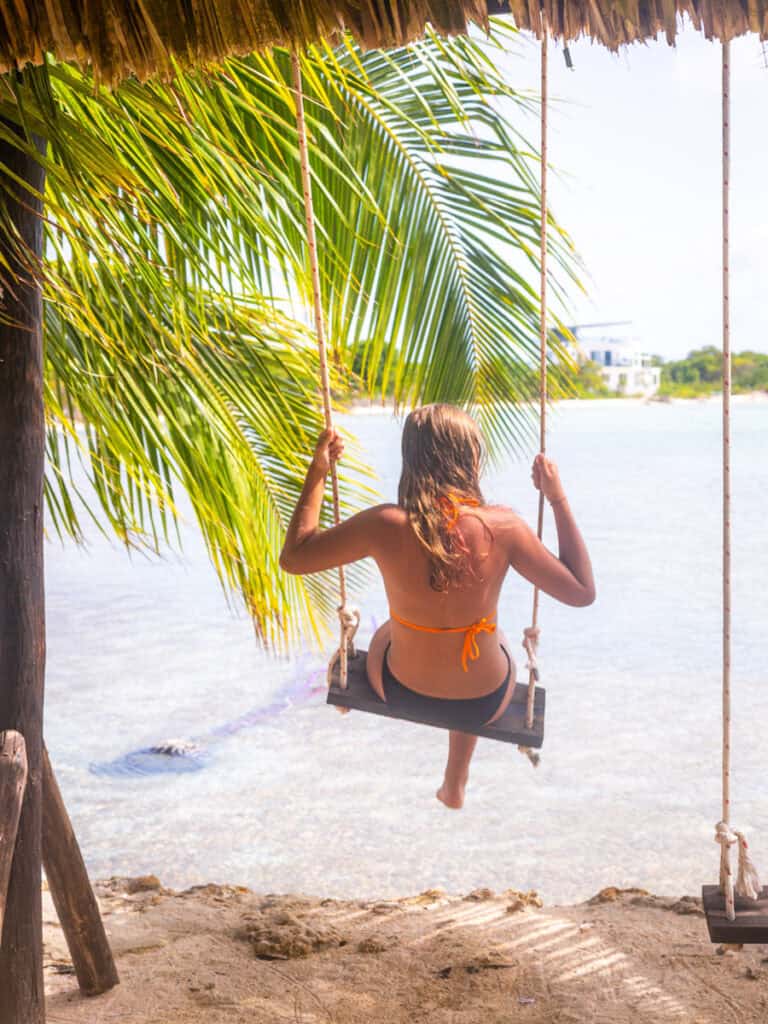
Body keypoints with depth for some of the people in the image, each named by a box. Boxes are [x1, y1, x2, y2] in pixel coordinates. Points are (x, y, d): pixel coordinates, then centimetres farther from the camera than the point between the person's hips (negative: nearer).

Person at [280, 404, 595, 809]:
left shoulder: (384, 526, -23)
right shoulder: (502, 526, -24)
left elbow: (293, 558, -8)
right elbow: (582, 592, -13)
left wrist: (316, 474, -2)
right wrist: (558, 499, -8)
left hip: (401, 693, 0)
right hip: (485, 704, 0)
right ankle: (455, 784, 52)